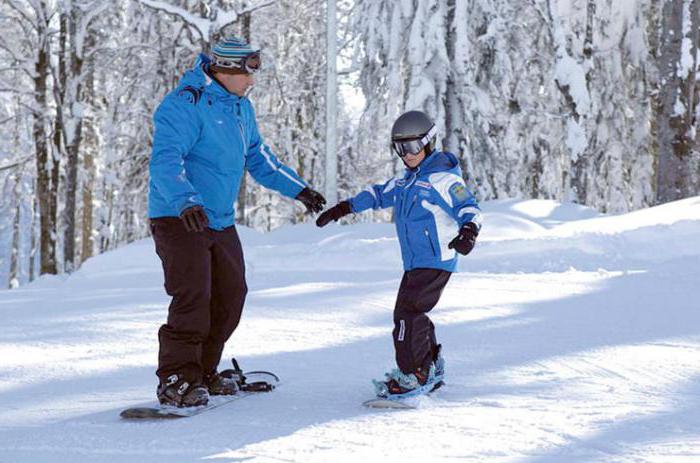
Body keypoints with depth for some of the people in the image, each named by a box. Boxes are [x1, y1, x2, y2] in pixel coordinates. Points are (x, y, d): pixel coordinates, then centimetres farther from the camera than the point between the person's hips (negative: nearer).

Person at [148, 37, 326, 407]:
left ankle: (201, 373, 22)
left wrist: (298, 189, 26)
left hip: (220, 222, 9)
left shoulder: (239, 107, 12)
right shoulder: (185, 105, -18)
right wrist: (186, 203, -44)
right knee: (192, 297, -18)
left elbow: (258, 158, 26)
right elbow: (165, 161, -29)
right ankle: (175, 381, -12)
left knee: (229, 298, 11)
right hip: (178, 219, -9)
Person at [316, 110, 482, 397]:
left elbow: (468, 208, -21)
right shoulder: (407, 180, 15)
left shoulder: (443, 178, -12)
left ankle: (413, 375, -9)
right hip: (414, 263, 9)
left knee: (407, 312, -15)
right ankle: (432, 371, 26)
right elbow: (380, 194, 27)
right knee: (413, 314, 13)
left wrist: (469, 230, -41)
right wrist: (344, 208, 23)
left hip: (436, 261, -9)